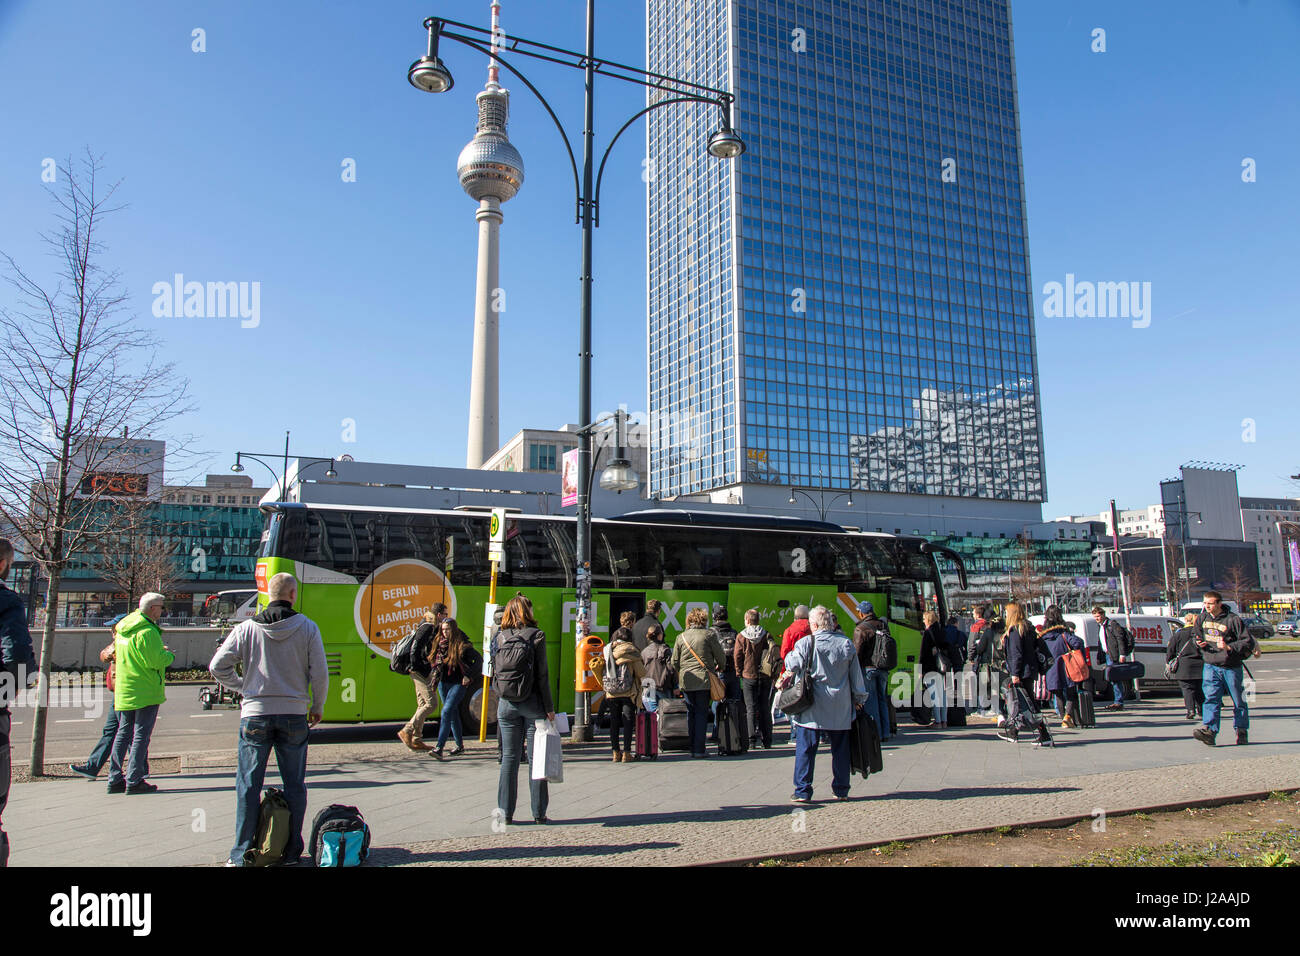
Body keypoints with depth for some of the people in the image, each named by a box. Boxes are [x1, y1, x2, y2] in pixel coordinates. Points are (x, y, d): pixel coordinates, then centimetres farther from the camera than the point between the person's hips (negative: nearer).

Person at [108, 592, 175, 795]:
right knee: (141, 735, -3)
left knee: (123, 733, 14)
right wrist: (169, 655, -1)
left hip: (124, 691, 9)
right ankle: (134, 781, -2)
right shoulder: (148, 631, -18)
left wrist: (159, 650, 16)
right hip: (146, 692, -9)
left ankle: (115, 779, 17)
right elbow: (156, 661, -22)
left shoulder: (123, 629, 13)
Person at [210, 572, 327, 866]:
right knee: (294, 784, 9)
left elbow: (218, 666, -2)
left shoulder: (246, 628, -3)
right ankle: (291, 852, 15)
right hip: (295, 715, 0)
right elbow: (320, 673, -5)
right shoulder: (307, 627, -5)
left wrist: (243, 686, 13)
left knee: (248, 784, 10)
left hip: (255, 714, 0)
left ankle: (242, 854, 14)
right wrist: (317, 707, 10)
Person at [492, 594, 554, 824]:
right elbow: (542, 674, -9)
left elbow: (495, 673, 6)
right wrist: (549, 707, -4)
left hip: (506, 703, 3)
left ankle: (505, 811, 11)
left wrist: (500, 701, 15)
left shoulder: (500, 637, 3)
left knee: (509, 757, 10)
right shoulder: (536, 635, -8)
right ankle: (539, 812, 10)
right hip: (531, 702, -3)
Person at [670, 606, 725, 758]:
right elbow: (719, 655, 0)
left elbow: (674, 661, 8)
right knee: (702, 713, 2)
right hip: (704, 679, -3)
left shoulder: (681, 637, 6)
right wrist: (719, 666, 21)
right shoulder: (709, 634, -4)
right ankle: (699, 749, -2)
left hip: (686, 681, 3)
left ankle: (692, 748, 14)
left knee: (690, 713, 12)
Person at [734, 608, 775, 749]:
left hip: (748, 676, -2)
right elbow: (774, 653, 2)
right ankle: (766, 741, 11)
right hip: (765, 676, 2)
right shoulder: (767, 636, 1)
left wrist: (739, 673, 6)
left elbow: (737, 657, -5)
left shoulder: (741, 637, -5)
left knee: (751, 709, 4)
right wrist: (773, 674, 9)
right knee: (765, 708, 9)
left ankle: (753, 740, 0)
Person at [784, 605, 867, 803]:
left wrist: (789, 655, 13)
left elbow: (791, 666, -9)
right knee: (840, 749, 13)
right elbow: (856, 676, 9)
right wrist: (859, 699, 20)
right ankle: (841, 790, 19)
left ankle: (802, 791, 1)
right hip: (840, 708, 3)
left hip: (811, 707, -3)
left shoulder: (806, 643, -8)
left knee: (805, 748, 2)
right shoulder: (847, 644, 3)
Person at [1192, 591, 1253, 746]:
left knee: (1238, 701, 11)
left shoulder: (1233, 620, -11)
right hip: (1210, 665, 3)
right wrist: (1199, 642, 0)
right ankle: (1210, 730, -18)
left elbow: (1248, 641, -10)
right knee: (1211, 698, -10)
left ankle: (1241, 730, 27)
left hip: (1231, 667, -3)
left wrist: (1229, 647, -22)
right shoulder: (1202, 619, 6)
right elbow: (1198, 636, 22)